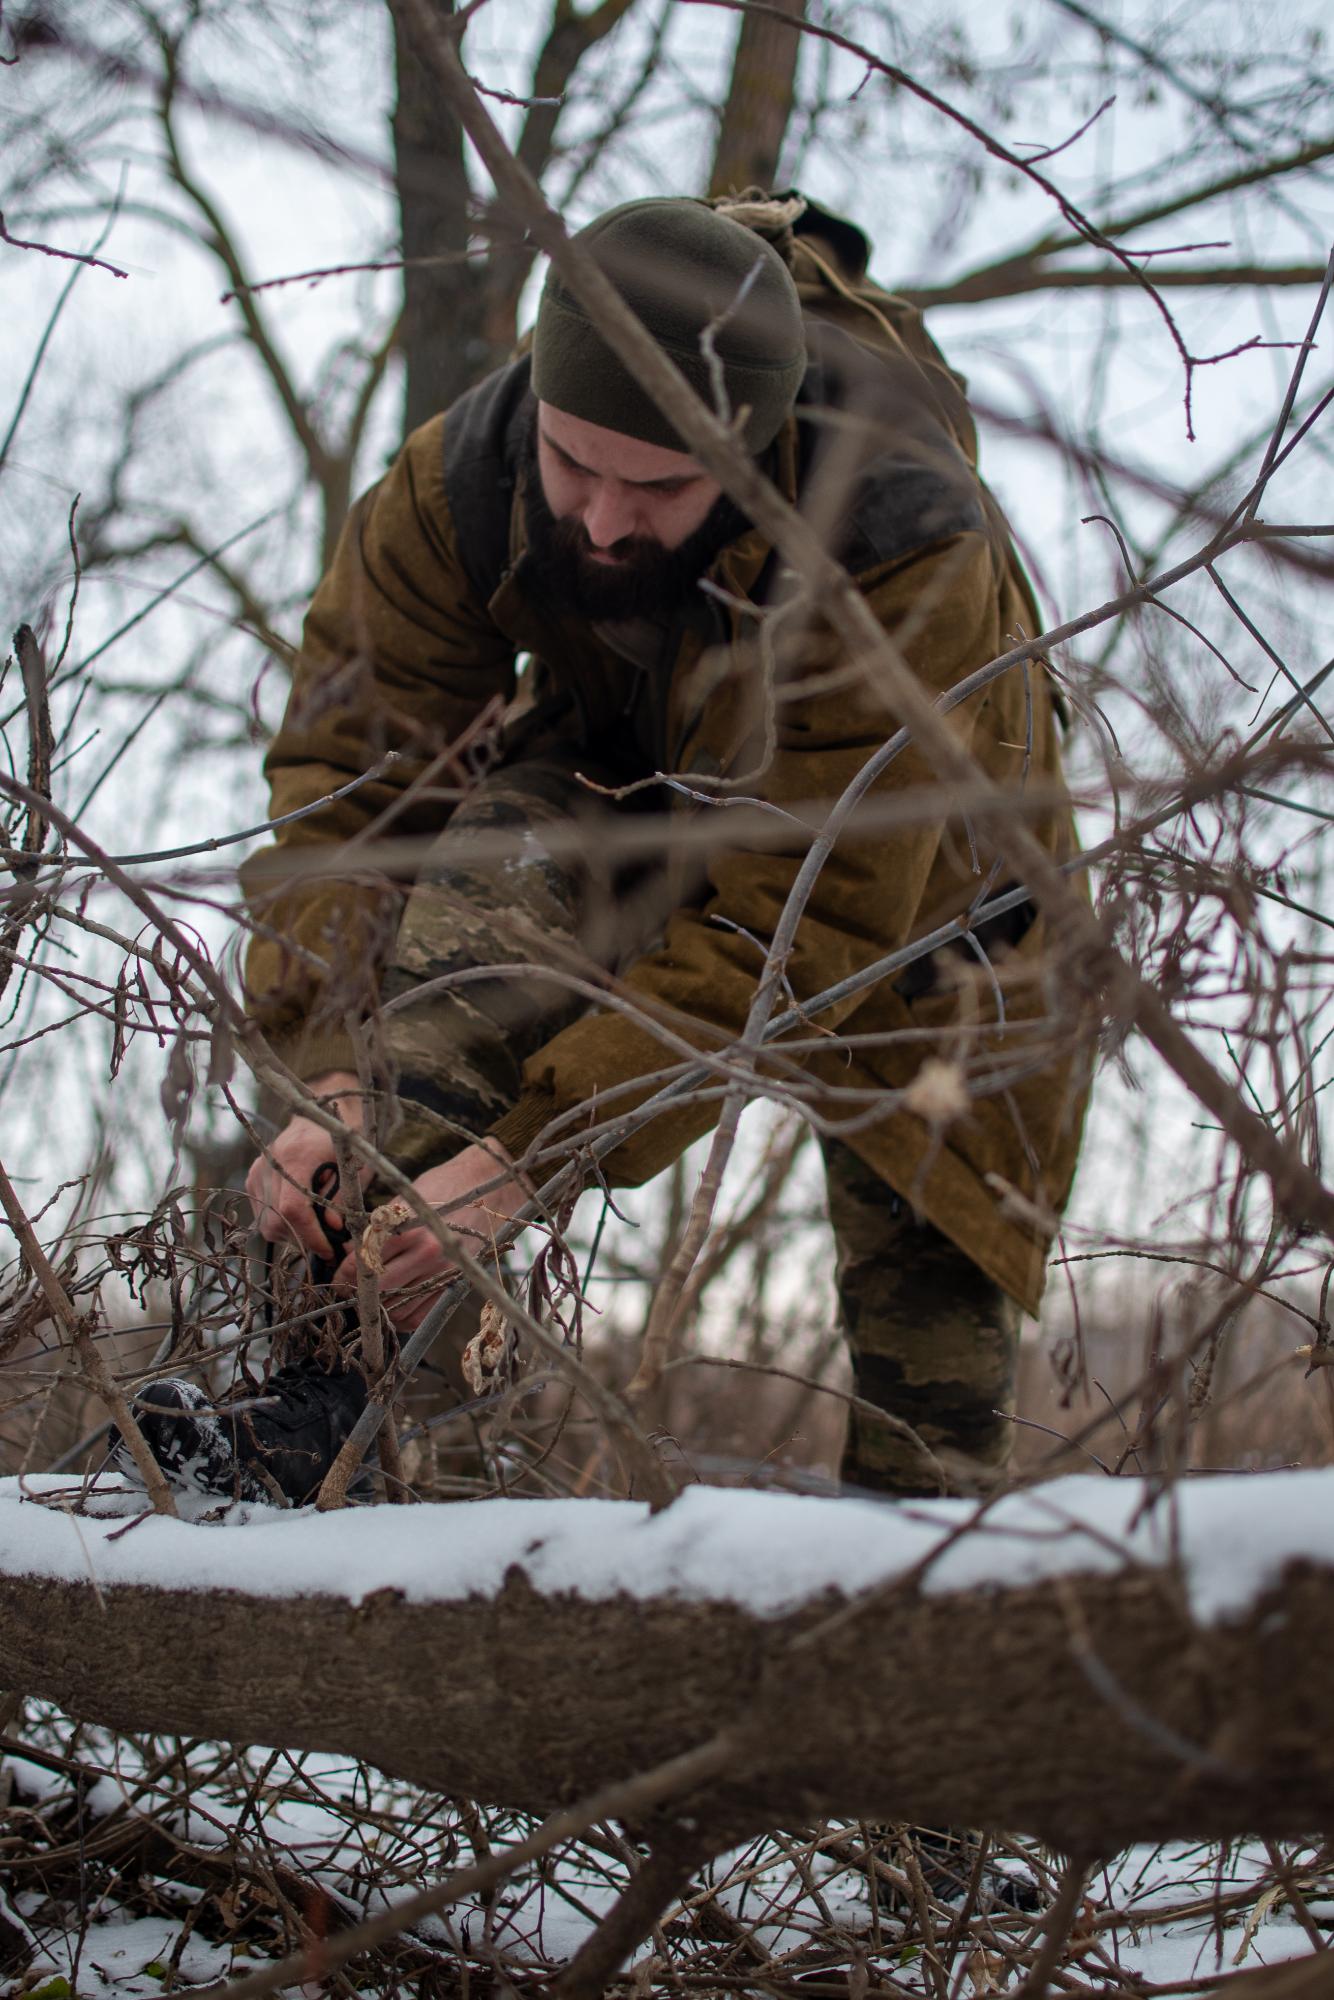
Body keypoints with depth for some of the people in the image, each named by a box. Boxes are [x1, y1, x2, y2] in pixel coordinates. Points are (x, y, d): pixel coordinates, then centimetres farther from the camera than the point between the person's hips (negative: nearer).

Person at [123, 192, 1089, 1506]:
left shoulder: (909, 554, -40)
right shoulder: (455, 489, -31)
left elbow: (798, 926, -40)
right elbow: (348, 772, -24)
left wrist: (525, 1153, -45)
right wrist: (336, 1076, -39)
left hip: (905, 869, -1)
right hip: (622, 777, 1)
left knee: (927, 1289, 3)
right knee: (492, 885, -34)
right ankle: (312, 1368, -40)